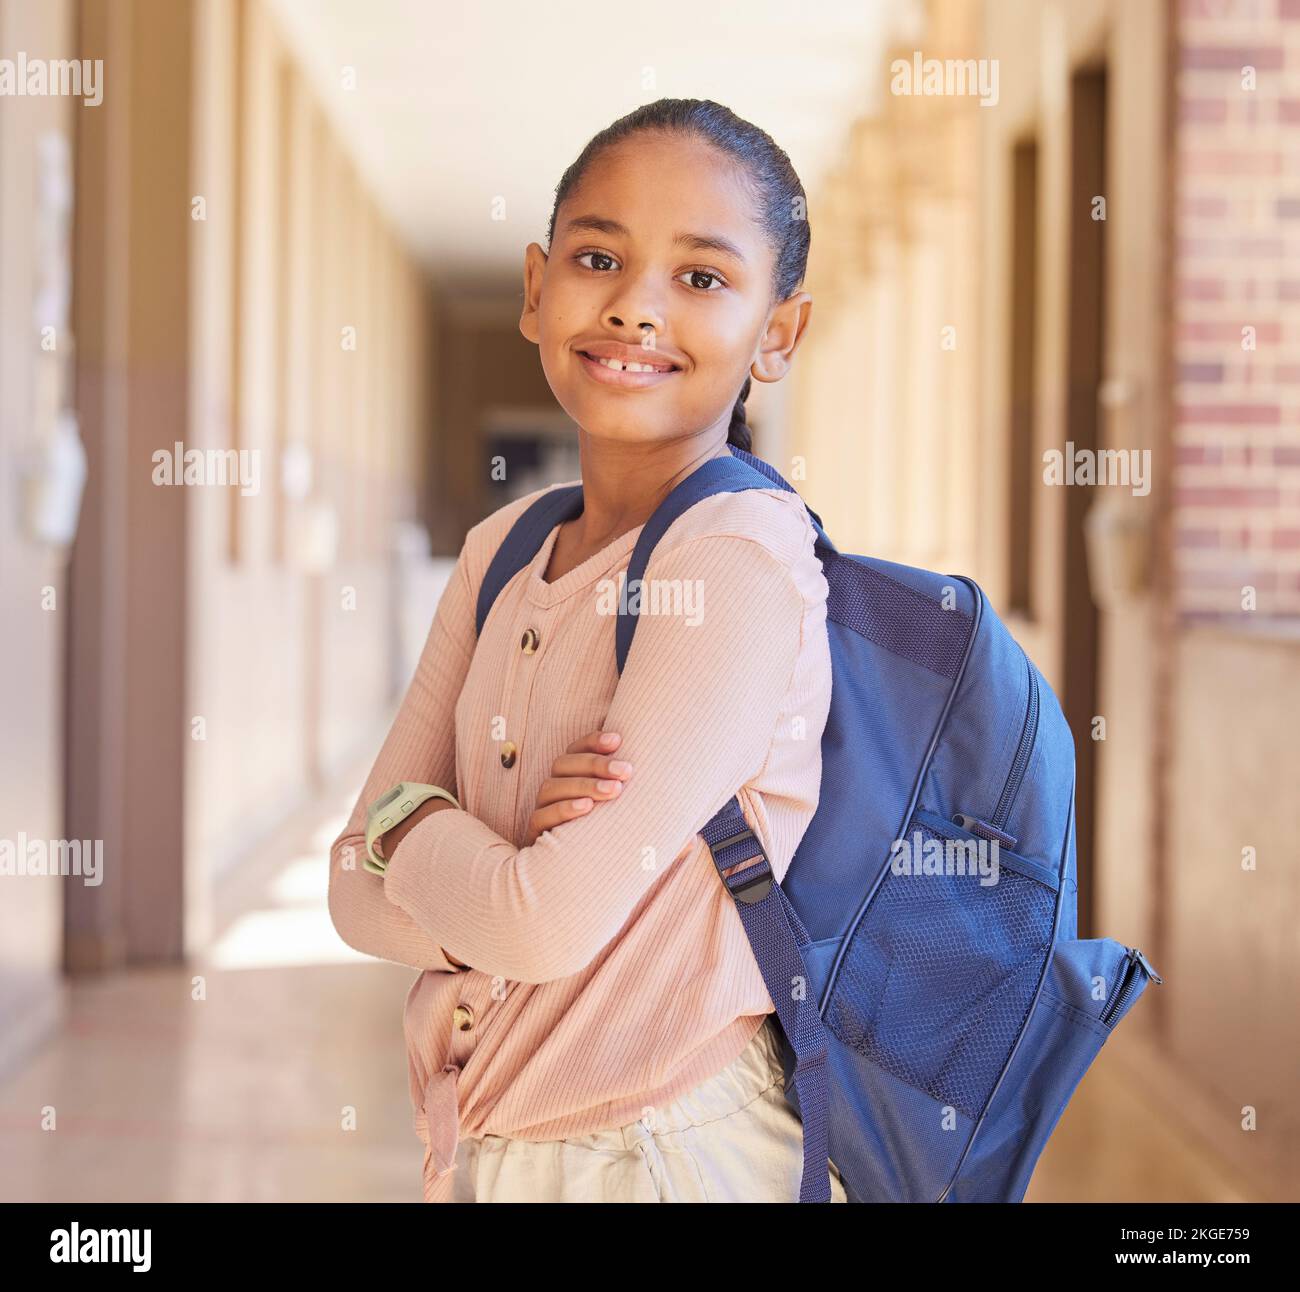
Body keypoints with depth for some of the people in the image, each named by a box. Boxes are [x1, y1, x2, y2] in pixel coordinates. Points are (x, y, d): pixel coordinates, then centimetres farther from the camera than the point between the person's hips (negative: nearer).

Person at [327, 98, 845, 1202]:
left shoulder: (742, 556, -19)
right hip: (479, 1146, 7)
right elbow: (359, 890, 0)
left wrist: (415, 824, -5)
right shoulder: (501, 551, 3)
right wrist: (502, 855, -18)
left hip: (670, 1152, -6)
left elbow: (549, 923, -23)